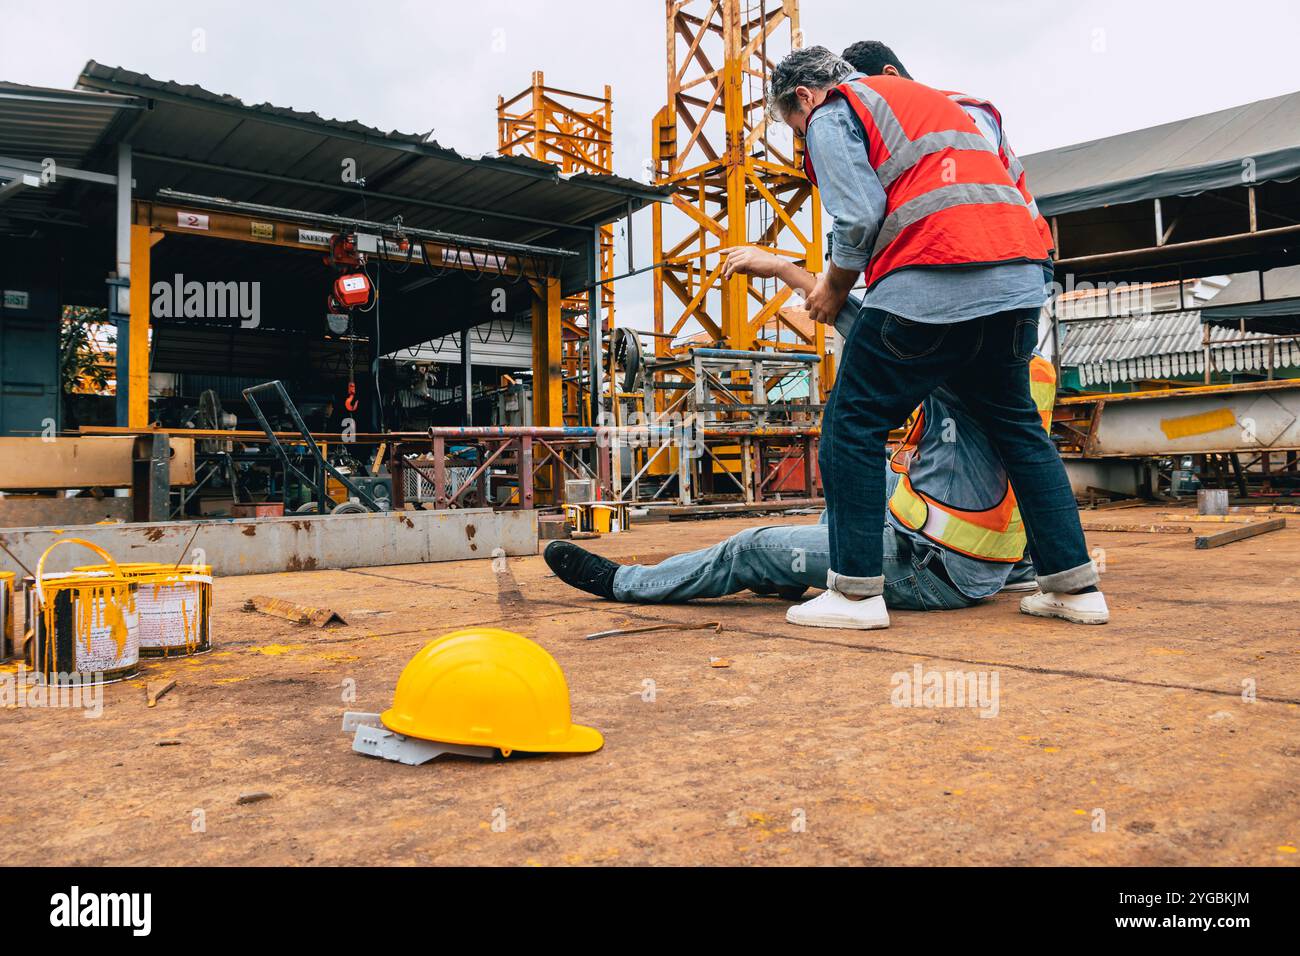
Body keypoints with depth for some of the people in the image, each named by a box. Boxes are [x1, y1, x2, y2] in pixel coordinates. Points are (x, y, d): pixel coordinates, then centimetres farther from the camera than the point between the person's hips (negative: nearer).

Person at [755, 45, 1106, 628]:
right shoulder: (924, 96, 34)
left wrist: (834, 286, 10)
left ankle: (856, 591, 0)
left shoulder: (832, 113, 9)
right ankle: (1075, 586, 18)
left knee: (852, 426, 1)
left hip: (933, 282, -8)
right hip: (1020, 275, 8)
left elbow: (859, 216, -6)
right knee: (1016, 426, 17)